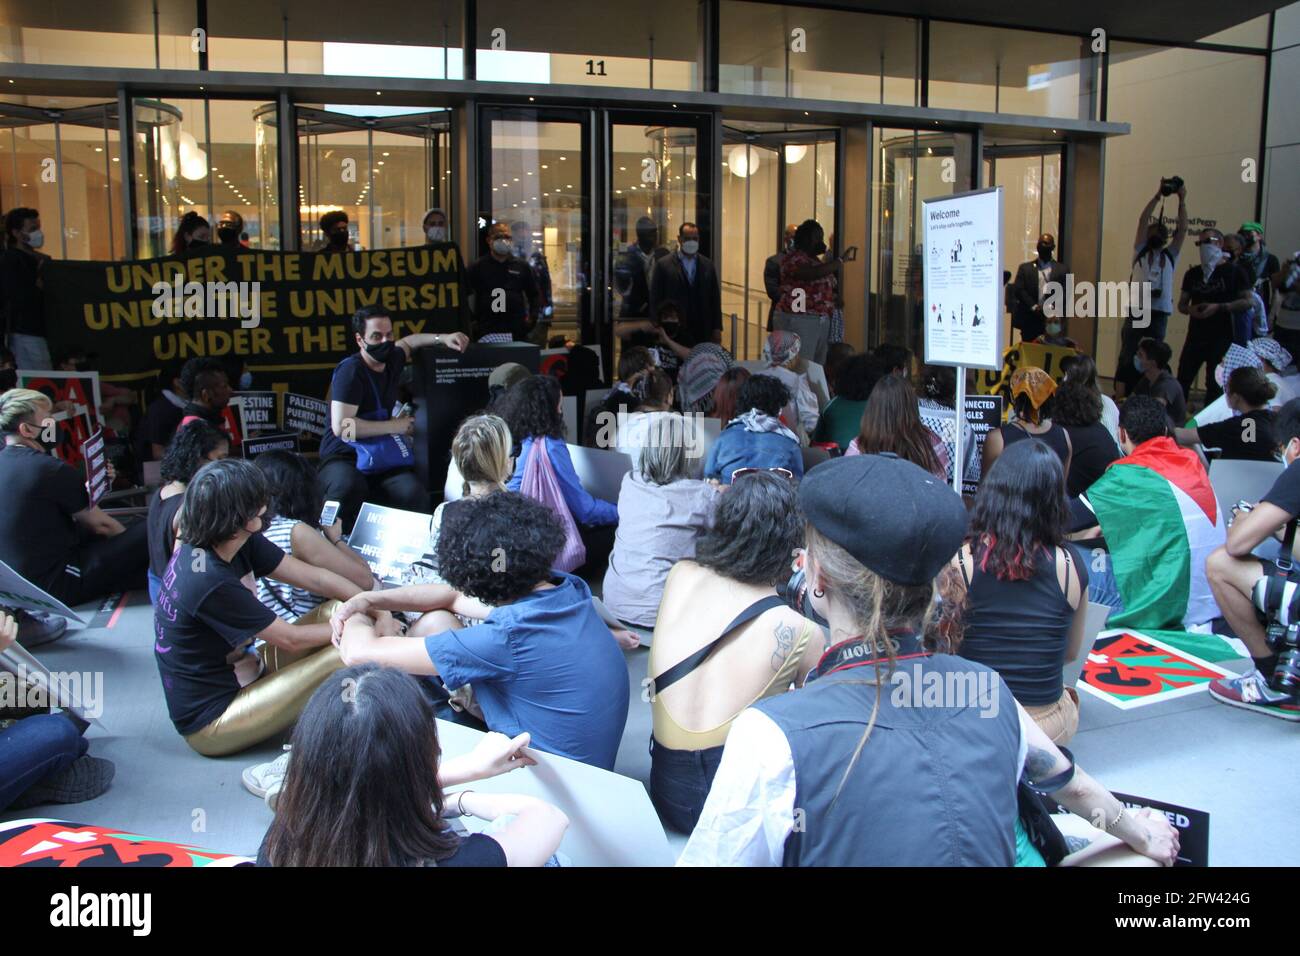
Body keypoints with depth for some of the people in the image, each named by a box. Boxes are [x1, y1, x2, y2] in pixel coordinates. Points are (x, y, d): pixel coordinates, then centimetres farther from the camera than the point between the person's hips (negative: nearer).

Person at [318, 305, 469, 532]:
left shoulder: (391, 360, 7)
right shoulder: (350, 370, -14)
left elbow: (407, 342, 33)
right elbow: (341, 426, -23)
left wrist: (442, 338, 16)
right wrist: (394, 426, -14)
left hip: (380, 458, 5)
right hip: (343, 459, -5)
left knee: (414, 494, -28)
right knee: (348, 488, -41)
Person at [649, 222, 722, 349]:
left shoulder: (708, 265, 11)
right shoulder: (663, 265, 1)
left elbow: (715, 299, 12)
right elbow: (655, 300, 0)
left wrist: (717, 329, 6)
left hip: (703, 334, 3)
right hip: (675, 334, -3)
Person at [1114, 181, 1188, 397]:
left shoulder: (1170, 255, 19)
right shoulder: (1140, 251, 13)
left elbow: (1183, 229, 11)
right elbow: (1142, 220, 4)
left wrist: (1182, 200, 5)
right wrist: (1157, 196, -1)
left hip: (1160, 314, 2)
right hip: (1136, 311, -2)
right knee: (1128, 358, -4)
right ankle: (1121, 397, 0)